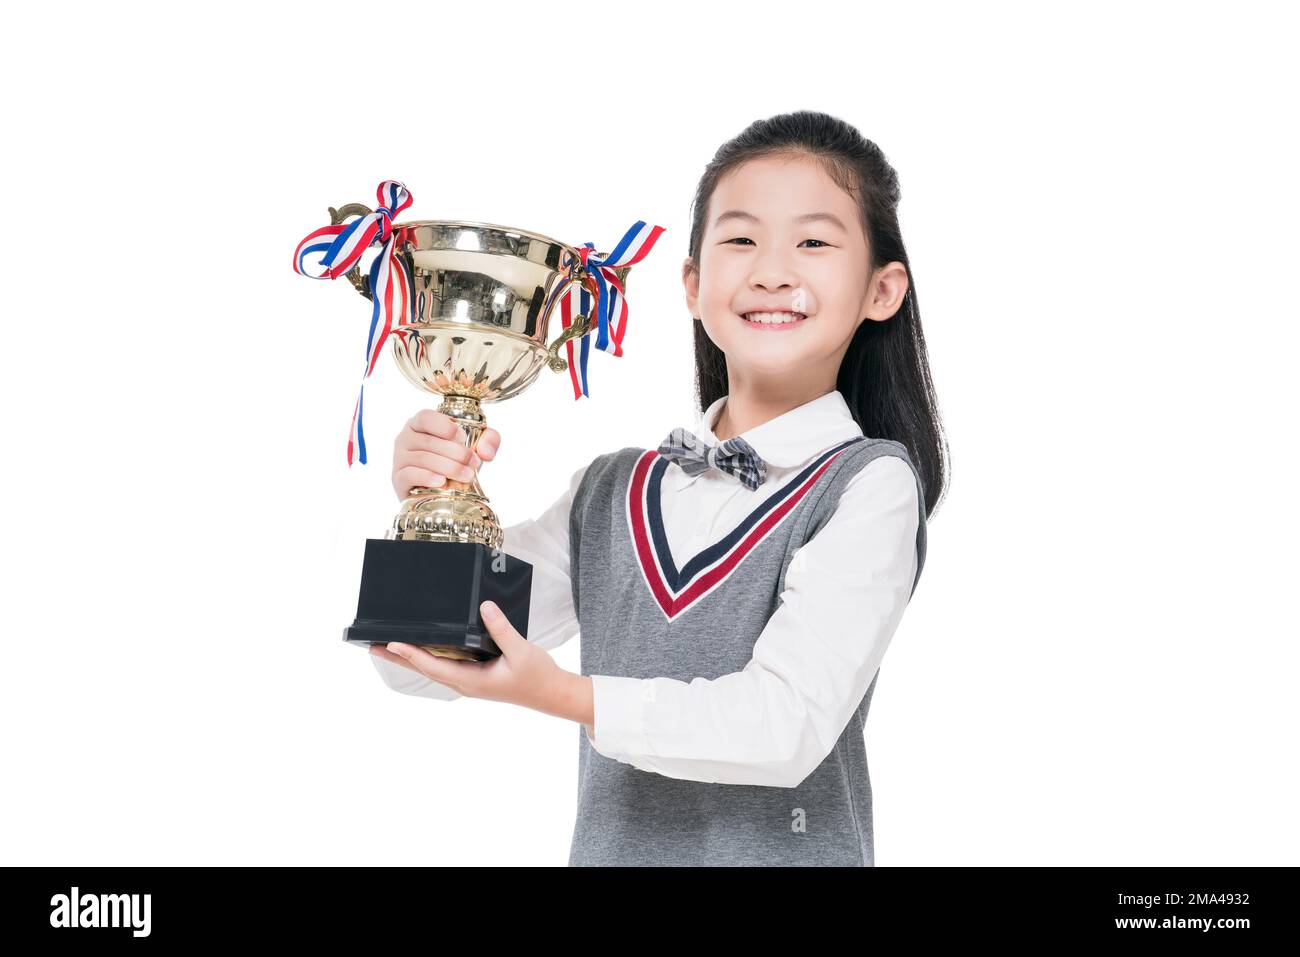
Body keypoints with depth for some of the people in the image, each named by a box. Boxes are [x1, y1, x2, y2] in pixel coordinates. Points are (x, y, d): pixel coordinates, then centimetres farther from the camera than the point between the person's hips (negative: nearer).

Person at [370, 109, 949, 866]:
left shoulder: (870, 483, -13)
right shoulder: (608, 491, -1)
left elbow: (790, 725, -21)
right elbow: (422, 663, 1)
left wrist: (562, 695, -28)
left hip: (785, 848, -3)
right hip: (606, 847, 4)